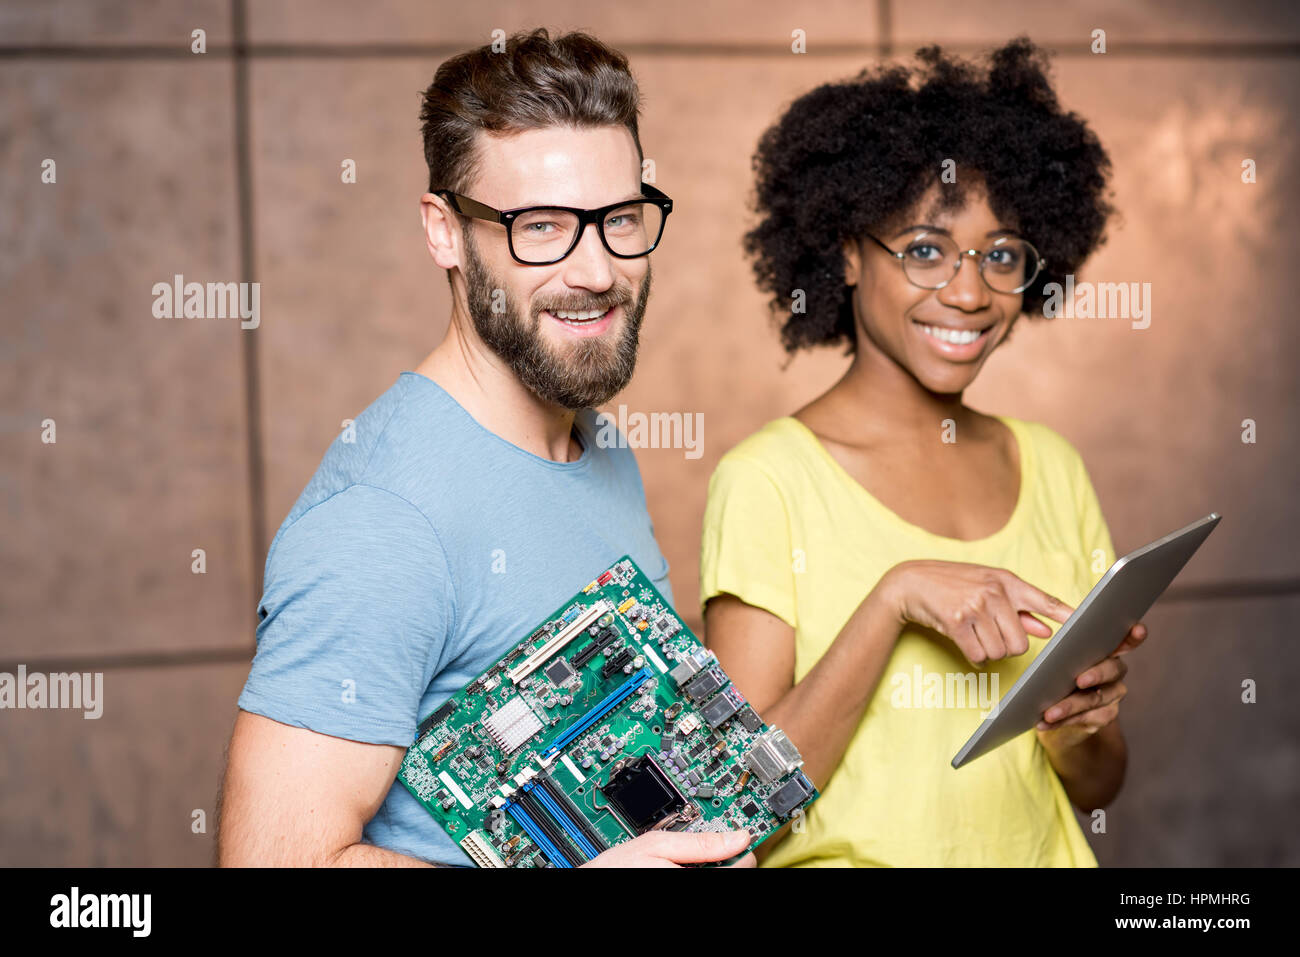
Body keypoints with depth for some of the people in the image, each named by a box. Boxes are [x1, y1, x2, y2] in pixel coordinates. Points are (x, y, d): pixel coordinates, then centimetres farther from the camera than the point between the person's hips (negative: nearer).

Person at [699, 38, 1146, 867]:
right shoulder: (767, 479, -7)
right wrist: (895, 596, -18)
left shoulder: (1050, 467, 7)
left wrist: (1079, 731, -7)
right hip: (850, 854, -4)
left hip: (1040, 854, 4)